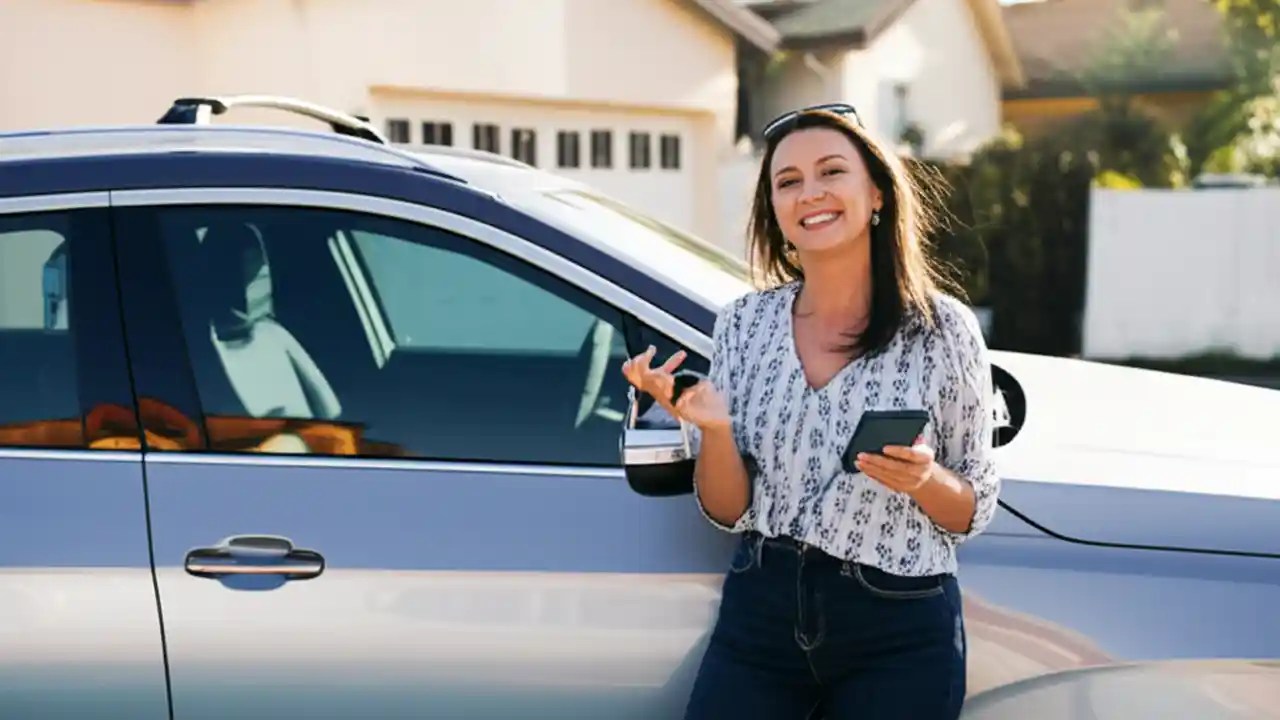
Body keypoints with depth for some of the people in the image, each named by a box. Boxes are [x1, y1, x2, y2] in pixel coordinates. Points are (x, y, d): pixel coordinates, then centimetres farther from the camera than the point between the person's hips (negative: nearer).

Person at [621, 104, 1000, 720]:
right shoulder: (744, 323, 0)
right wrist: (713, 427, -17)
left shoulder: (942, 328, -7)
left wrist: (925, 480, -21)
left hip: (899, 639, -2)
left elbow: (973, 513, 0)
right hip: (758, 614, 2)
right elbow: (726, 512, 1)